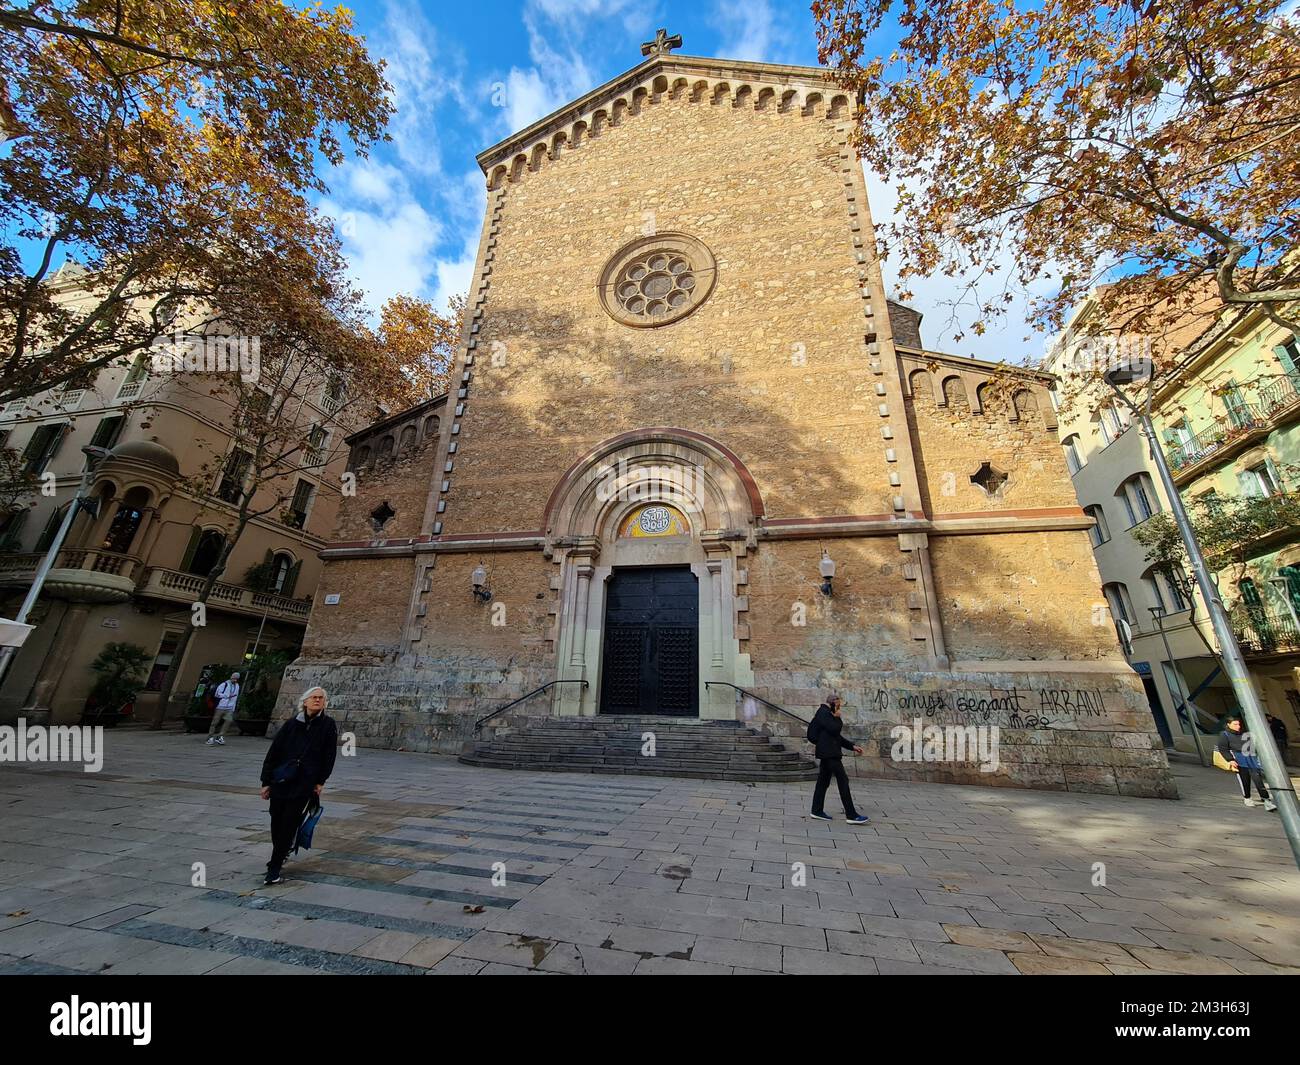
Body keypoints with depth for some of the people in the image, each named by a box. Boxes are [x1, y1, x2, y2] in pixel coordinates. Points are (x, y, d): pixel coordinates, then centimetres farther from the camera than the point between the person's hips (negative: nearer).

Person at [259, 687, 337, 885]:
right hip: (280, 782, 2)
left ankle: (274, 868, 11)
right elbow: (273, 753, 5)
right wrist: (266, 781, 2)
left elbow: (329, 756, 1)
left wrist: (320, 782, 0)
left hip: (304, 784, -2)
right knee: (276, 823, 13)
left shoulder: (328, 725, -3)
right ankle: (279, 857, 39)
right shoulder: (291, 724, 0)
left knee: (289, 824, -3)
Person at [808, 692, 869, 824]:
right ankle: (851, 815, -5)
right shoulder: (823, 712, -12)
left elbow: (837, 736, 23)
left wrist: (852, 747, 20)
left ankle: (817, 811, 17)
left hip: (828, 752, 10)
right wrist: (837, 718, -5)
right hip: (829, 752, -10)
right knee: (843, 780, -8)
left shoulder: (827, 713, 20)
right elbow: (834, 729, -21)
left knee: (823, 781, 12)